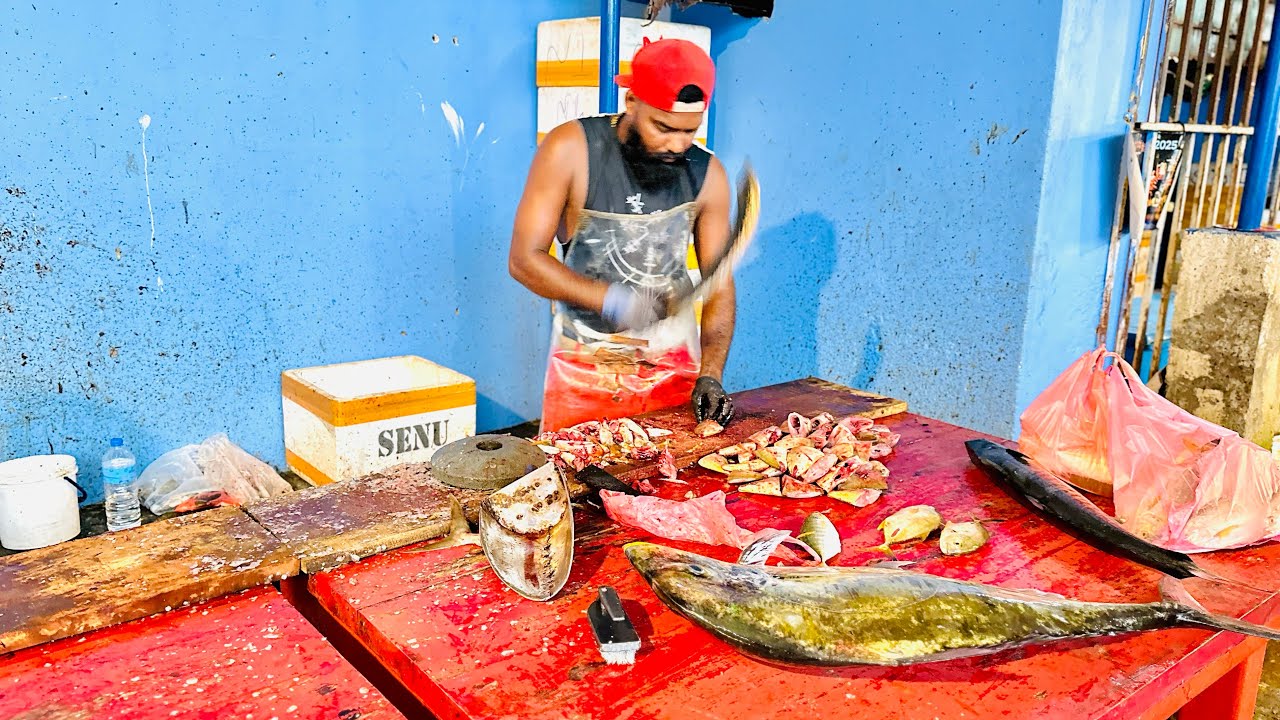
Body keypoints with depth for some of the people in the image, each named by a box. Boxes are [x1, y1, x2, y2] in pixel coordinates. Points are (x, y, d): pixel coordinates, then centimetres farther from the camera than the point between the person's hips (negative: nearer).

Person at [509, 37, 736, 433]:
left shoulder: (707, 174, -5)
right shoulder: (571, 150, -12)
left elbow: (719, 283, -2)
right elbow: (524, 259, -13)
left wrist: (710, 375, -13)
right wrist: (608, 298, -25)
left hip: (674, 367, 2)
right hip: (583, 369, -2)